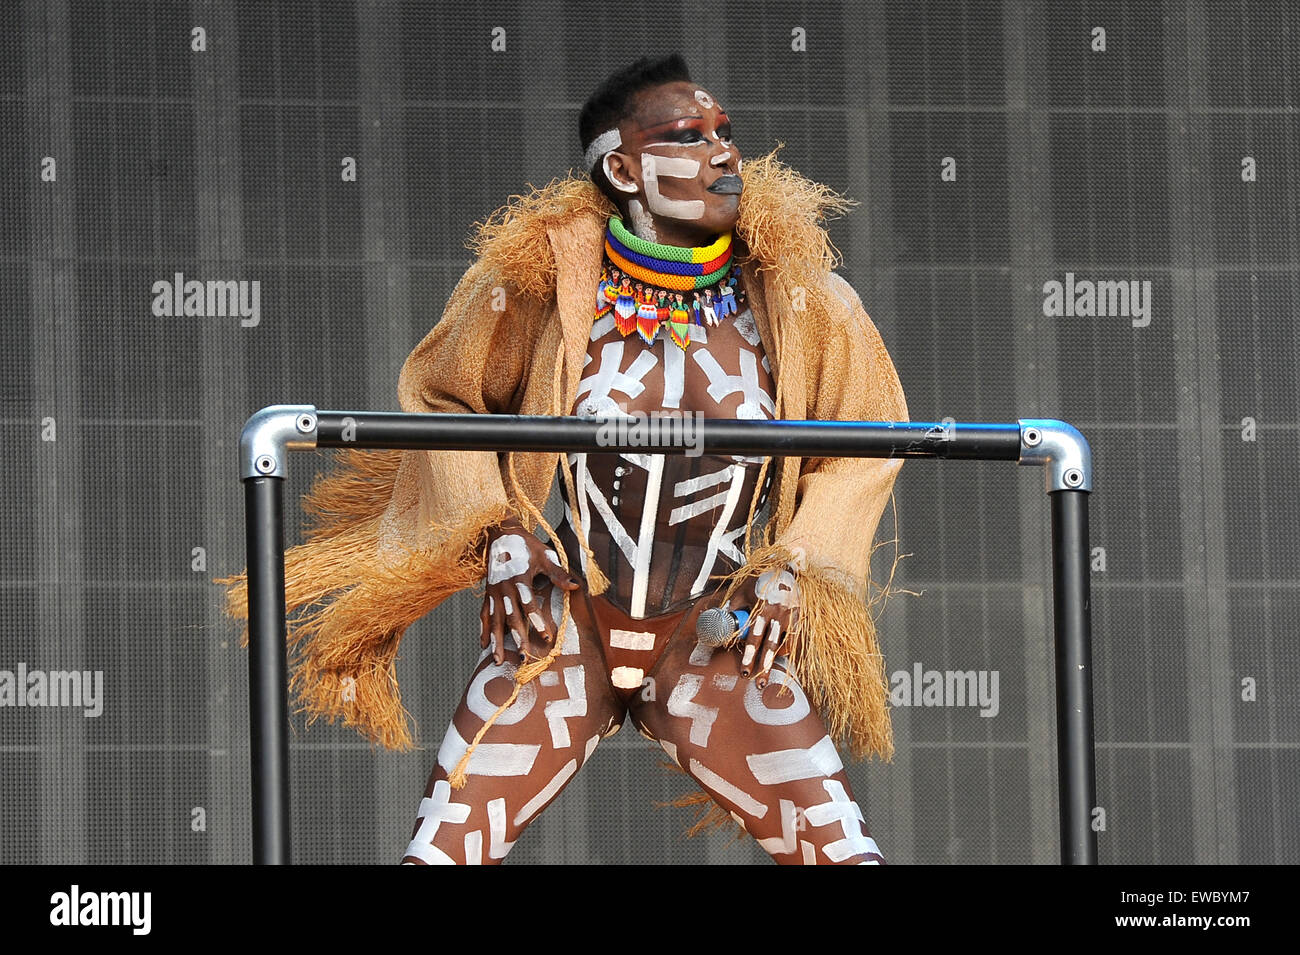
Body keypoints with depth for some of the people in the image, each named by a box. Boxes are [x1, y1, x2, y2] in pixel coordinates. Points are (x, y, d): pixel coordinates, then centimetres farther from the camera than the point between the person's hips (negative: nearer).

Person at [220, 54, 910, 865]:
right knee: (439, 854, -6)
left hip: (720, 647, 1)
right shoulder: (544, 280, -11)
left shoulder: (798, 298, -7)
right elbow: (439, 397, 6)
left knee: (845, 853, -8)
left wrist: (794, 564, -4)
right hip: (559, 632, -1)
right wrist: (495, 534, -6)